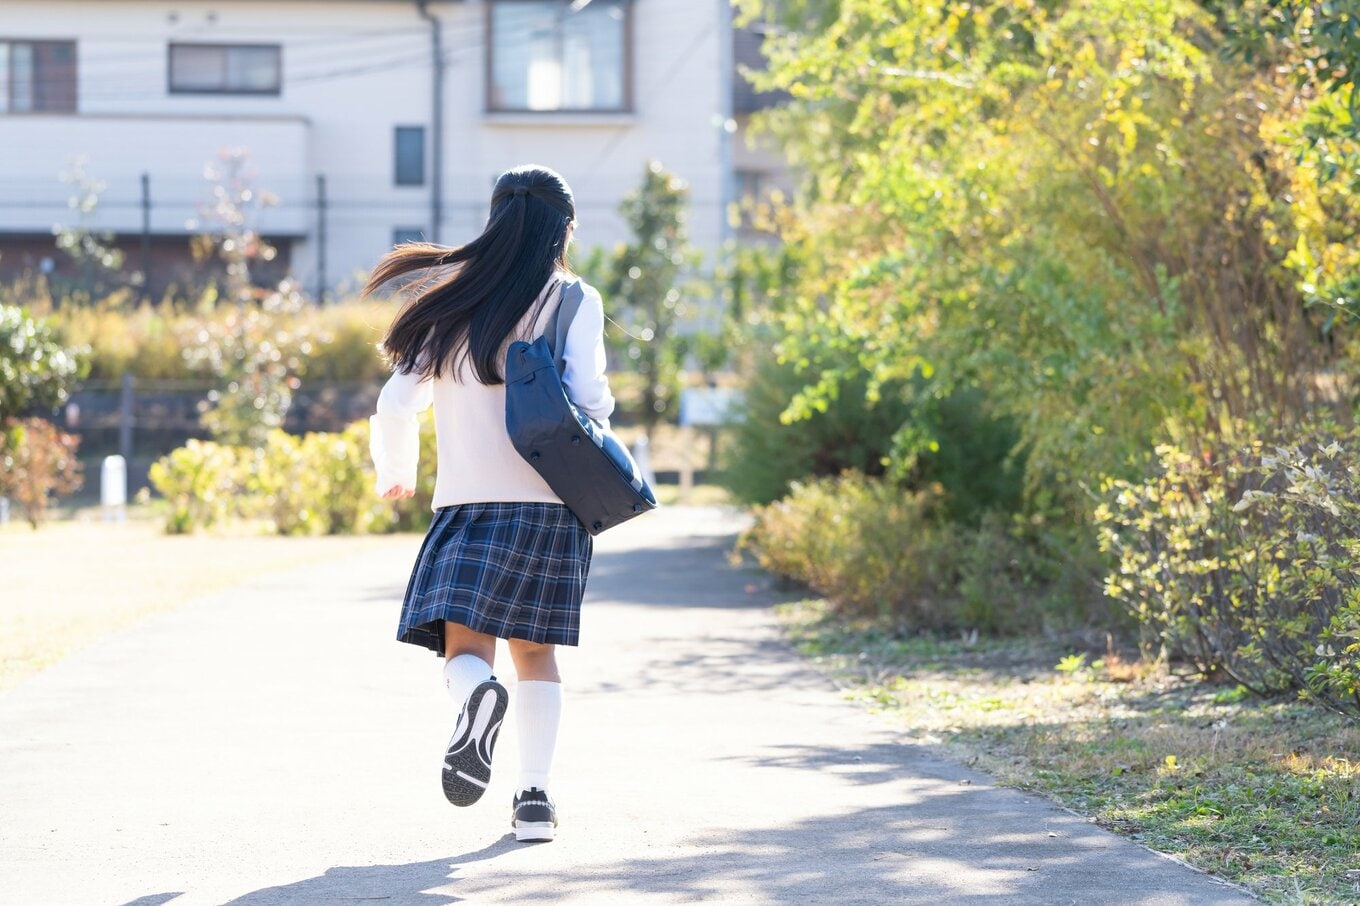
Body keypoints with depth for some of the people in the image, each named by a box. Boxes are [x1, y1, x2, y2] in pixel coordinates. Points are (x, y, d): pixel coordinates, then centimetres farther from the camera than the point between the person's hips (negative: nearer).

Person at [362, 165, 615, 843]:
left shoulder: (454, 302, 5)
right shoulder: (575, 302, -1)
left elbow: (399, 404, 2)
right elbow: (589, 398, -12)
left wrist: (395, 474, 21)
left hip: (469, 501, 0)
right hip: (552, 504, 0)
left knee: (465, 647, -3)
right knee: (536, 653, 14)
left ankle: (477, 696, -38)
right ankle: (535, 796, 6)